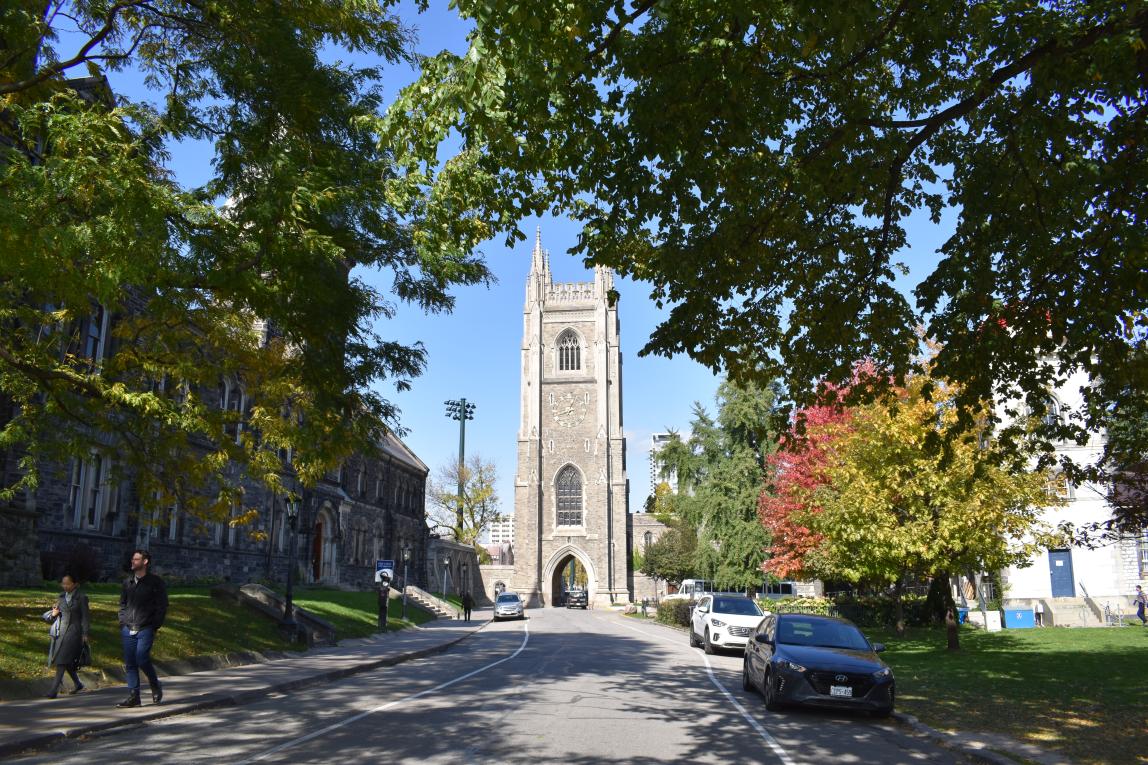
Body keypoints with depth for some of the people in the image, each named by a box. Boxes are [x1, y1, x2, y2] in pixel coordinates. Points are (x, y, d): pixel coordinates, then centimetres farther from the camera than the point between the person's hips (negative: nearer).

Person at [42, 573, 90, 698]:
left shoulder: (81, 597, -2)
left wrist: (85, 634, -9)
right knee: (66, 662, 10)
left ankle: (55, 689, -14)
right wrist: (53, 614, -1)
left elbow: (85, 617, -3)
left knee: (62, 660, -14)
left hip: (72, 631, -6)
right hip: (59, 631, 6)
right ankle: (78, 684, 25)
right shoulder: (61, 596, 13)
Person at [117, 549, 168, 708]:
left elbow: (162, 606, -3)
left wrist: (155, 626, -9)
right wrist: (122, 622, 9)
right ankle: (133, 696, 10)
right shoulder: (128, 581, 13)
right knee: (130, 663, 4)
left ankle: (155, 686, 11)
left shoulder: (155, 582, -3)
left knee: (142, 660, -13)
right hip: (128, 630, 5)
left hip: (145, 629, -5)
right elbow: (122, 603, 22)